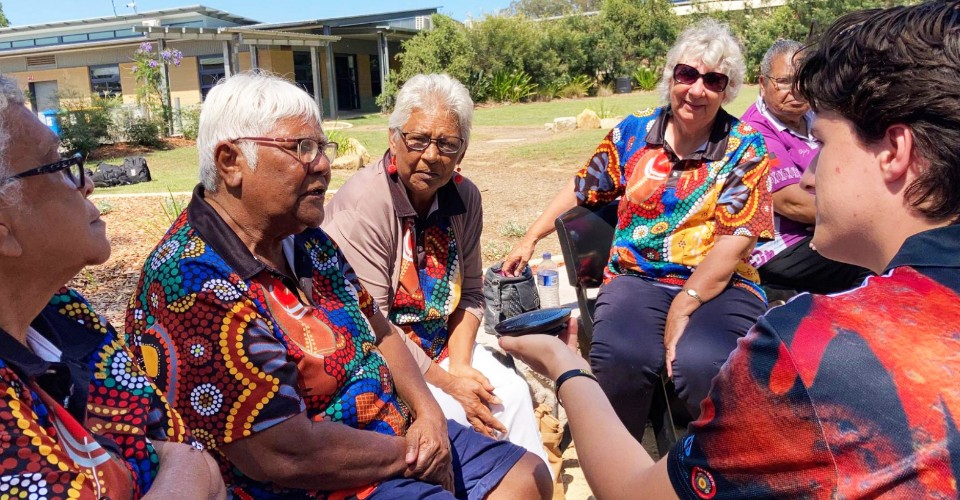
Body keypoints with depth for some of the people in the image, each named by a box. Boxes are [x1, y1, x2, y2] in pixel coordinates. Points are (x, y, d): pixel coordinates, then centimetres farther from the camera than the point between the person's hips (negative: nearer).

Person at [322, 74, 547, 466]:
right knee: (452, 411, -25)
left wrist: (460, 365, -10)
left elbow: (469, 293, 5)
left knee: (511, 392, -14)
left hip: (442, 346, 6)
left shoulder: (464, 198, -1)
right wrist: (445, 382, -19)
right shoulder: (360, 205, -21)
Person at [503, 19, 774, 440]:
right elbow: (581, 189, 21)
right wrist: (530, 239, 22)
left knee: (701, 363, -33)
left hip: (719, 286, -1)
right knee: (618, 357, -31)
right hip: (636, 277, 2)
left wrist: (682, 308, -18)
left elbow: (734, 240, -9)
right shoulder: (633, 133, 8)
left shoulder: (745, 149, 0)